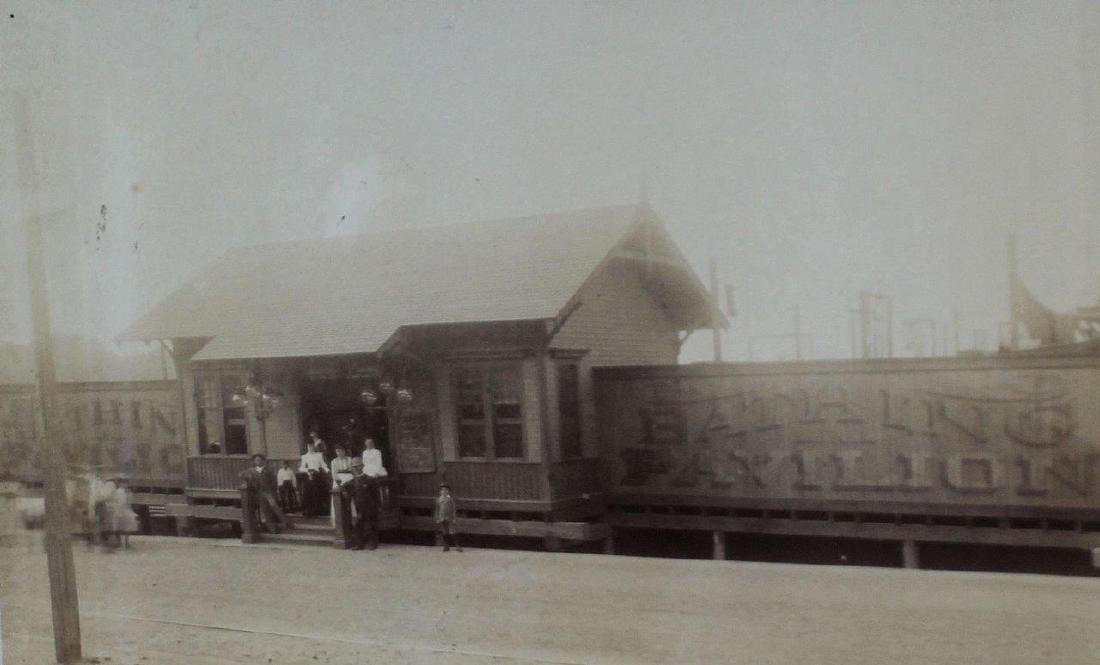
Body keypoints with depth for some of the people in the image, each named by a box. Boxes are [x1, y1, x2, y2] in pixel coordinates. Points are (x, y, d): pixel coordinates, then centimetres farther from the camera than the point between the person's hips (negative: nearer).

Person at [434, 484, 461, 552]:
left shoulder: (451, 499, 3)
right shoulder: (438, 499, 11)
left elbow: (453, 509, 3)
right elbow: (437, 509, 13)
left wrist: (453, 518, -3)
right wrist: (437, 519, 9)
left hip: (449, 518, -3)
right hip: (441, 518, 3)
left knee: (451, 533, -8)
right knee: (444, 533, 3)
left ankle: (457, 546, -5)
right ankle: (446, 547, 9)